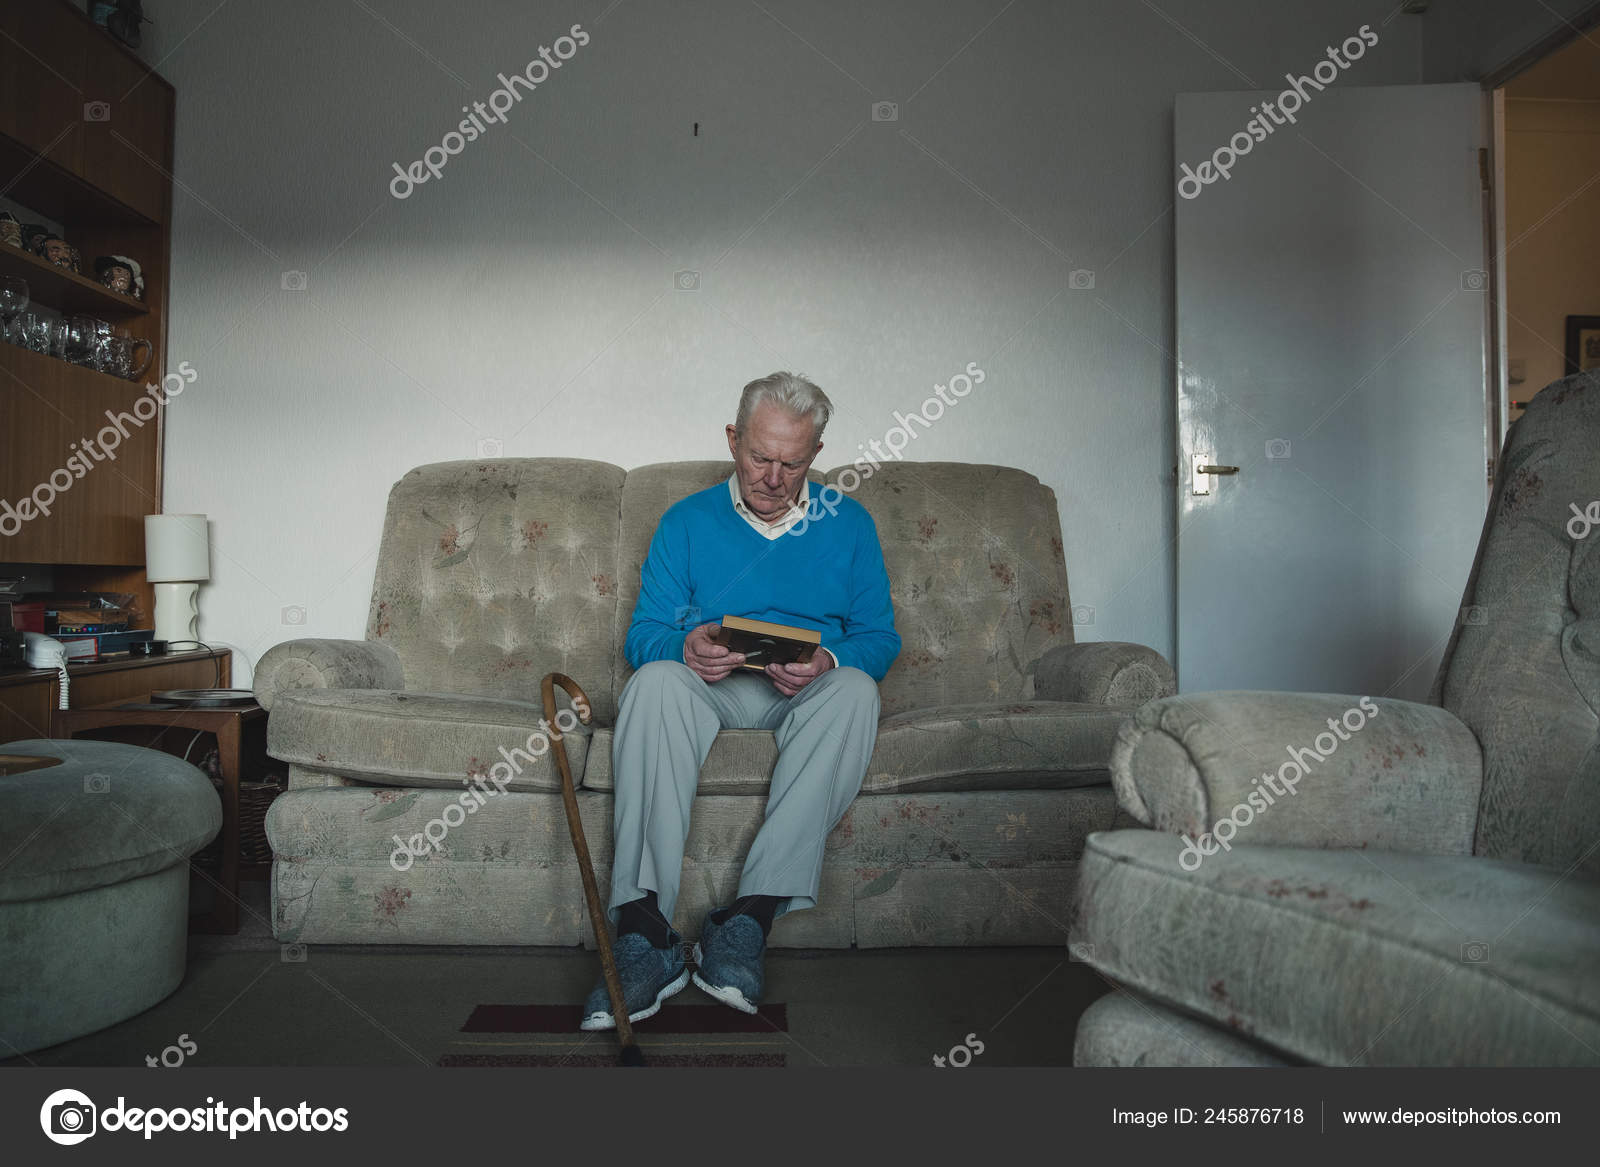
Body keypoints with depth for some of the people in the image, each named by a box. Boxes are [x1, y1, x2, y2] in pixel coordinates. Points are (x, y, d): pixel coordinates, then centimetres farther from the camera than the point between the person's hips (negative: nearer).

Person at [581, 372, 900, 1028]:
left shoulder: (848, 524, 12)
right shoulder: (688, 521, 11)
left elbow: (879, 636, 7)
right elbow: (644, 632, 6)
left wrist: (826, 662, -17)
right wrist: (684, 647, -20)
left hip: (806, 697, 0)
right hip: (709, 690, 0)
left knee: (855, 689, -35)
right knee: (655, 680, -34)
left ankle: (752, 913, -37)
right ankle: (644, 930, -40)